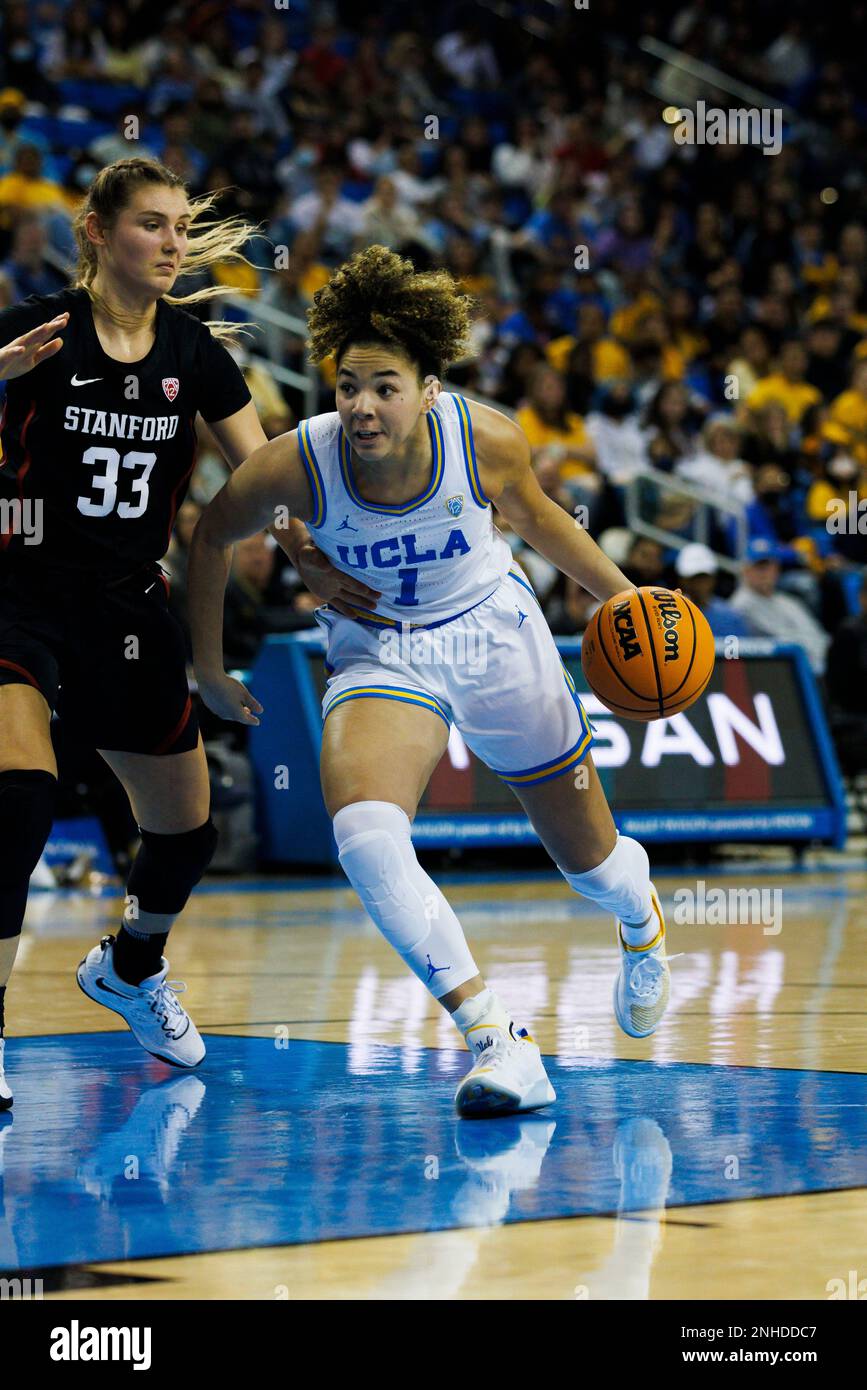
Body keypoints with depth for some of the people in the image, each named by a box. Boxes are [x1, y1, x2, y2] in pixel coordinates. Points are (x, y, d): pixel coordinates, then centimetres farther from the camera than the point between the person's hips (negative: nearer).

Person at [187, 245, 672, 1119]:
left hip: (494, 638, 1)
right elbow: (213, 535, -3)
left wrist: (620, 594, 1)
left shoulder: (485, 440, -23)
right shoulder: (297, 464, -24)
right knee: (363, 835, -32)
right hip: (378, 656, -1)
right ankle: (495, 1040, -30)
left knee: (590, 863, 15)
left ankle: (640, 916, 55)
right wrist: (206, 667, 4)